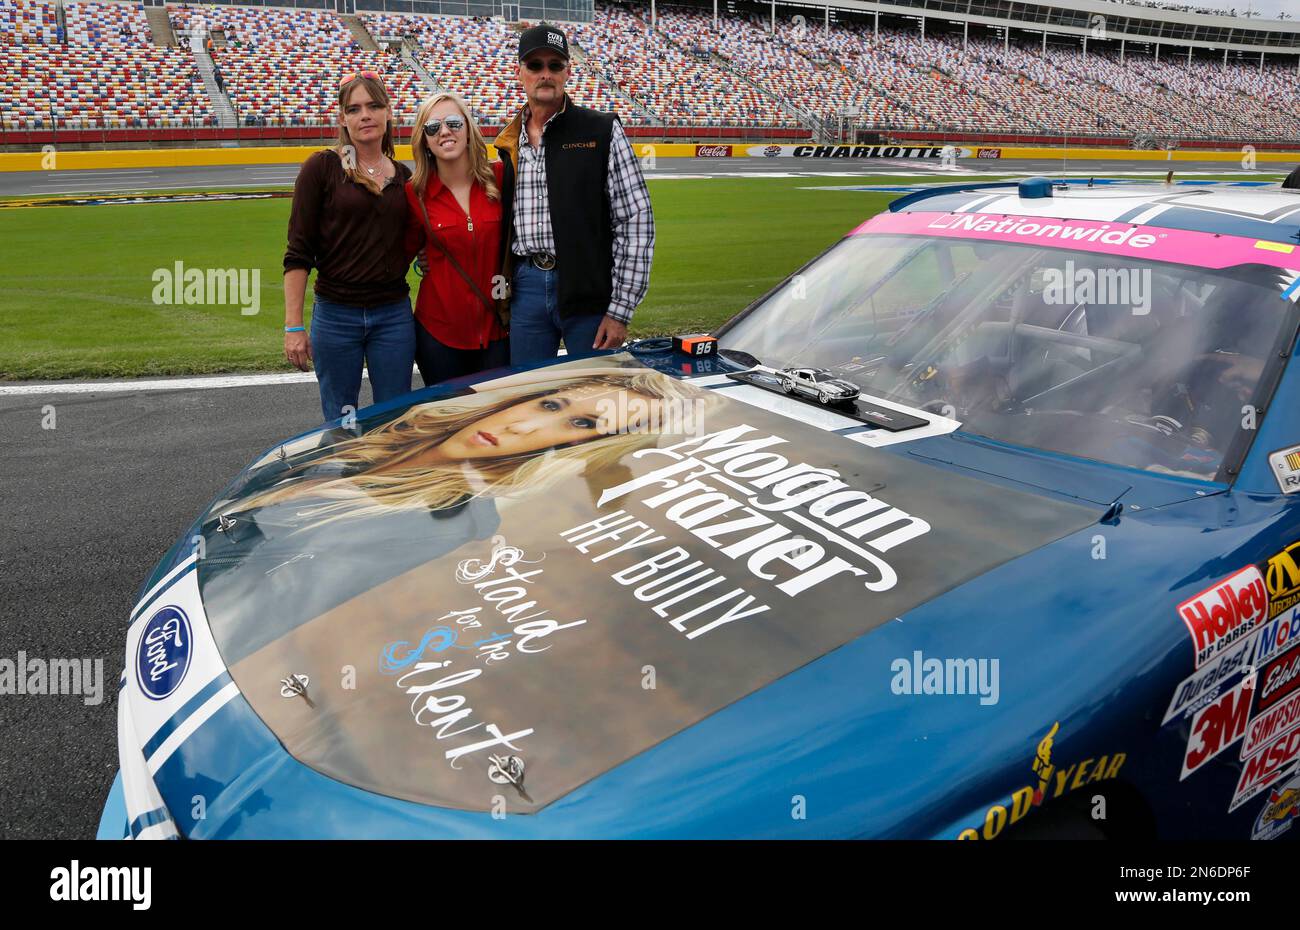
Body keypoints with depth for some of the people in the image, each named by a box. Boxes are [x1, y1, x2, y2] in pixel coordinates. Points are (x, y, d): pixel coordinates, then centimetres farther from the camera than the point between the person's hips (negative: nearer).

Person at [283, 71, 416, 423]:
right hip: (335, 315, -3)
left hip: (393, 315, 3)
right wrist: (294, 326, -10)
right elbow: (298, 253, -6)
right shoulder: (322, 167, -4)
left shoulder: (404, 176, 8)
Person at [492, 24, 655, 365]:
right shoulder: (508, 143, 11)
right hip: (526, 287, 4)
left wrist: (620, 309, -12)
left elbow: (636, 220, -7)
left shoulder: (603, 131, -3)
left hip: (587, 288, -4)